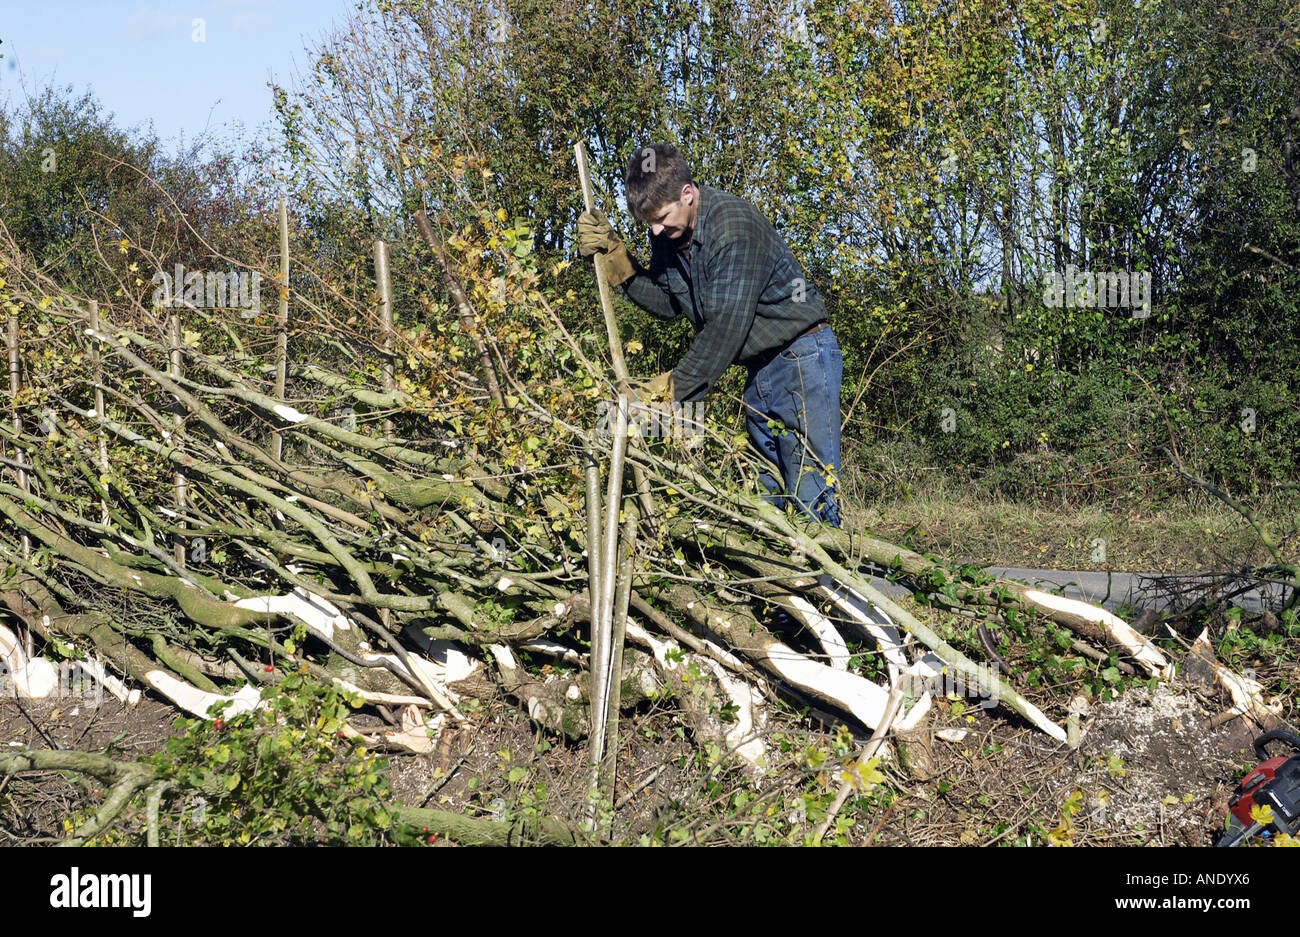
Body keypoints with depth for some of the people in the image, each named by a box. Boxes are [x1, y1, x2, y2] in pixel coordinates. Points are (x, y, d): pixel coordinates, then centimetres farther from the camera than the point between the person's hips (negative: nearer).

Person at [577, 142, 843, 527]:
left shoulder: (734, 224, -23)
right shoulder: (668, 233, 2)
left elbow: (727, 322, -27)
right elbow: (668, 303, 10)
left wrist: (675, 385, -22)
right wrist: (615, 256, -2)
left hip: (802, 360, -8)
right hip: (759, 371, 9)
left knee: (811, 494, -11)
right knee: (767, 492, 9)